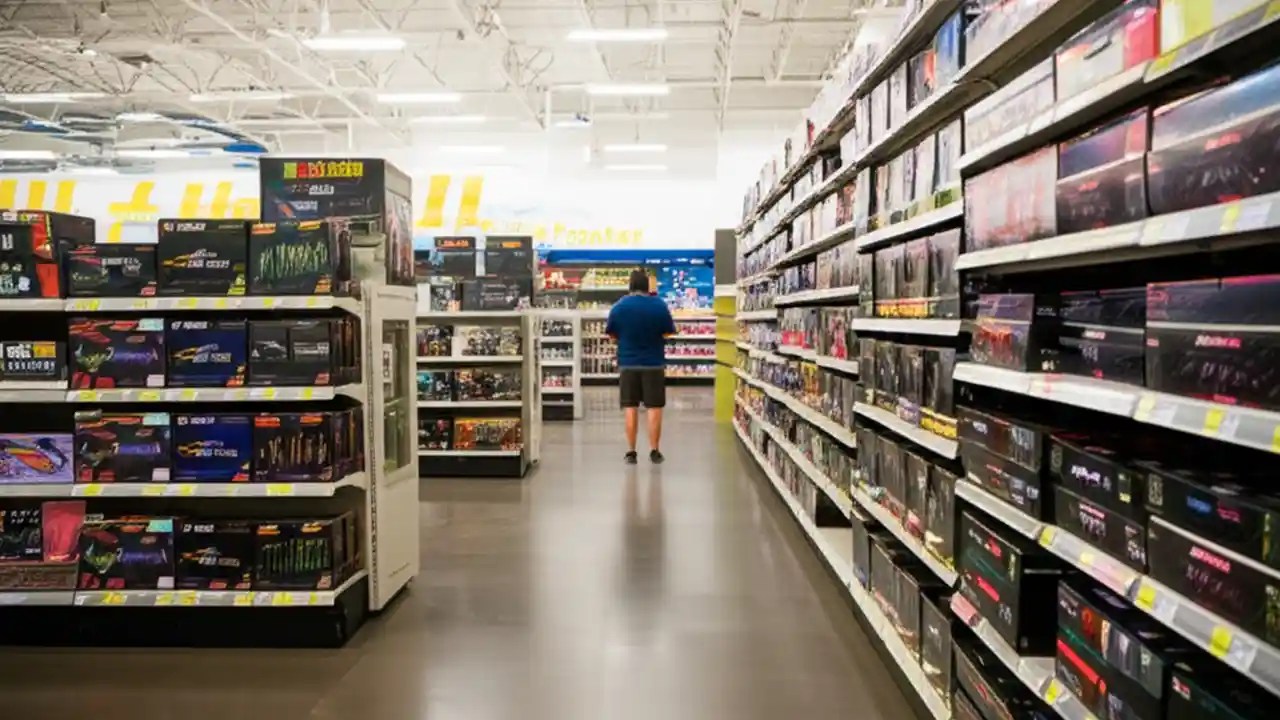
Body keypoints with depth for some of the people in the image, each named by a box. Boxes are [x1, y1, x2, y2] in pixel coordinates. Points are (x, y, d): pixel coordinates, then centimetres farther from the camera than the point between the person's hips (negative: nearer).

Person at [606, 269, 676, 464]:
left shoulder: (618, 306, -4)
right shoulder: (660, 306, -7)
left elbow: (611, 335, 2)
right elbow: (669, 332, 0)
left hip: (628, 364, 1)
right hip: (654, 364, -1)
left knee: (630, 408, 6)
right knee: (654, 408, 5)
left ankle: (631, 452, 8)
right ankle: (654, 451, 7)